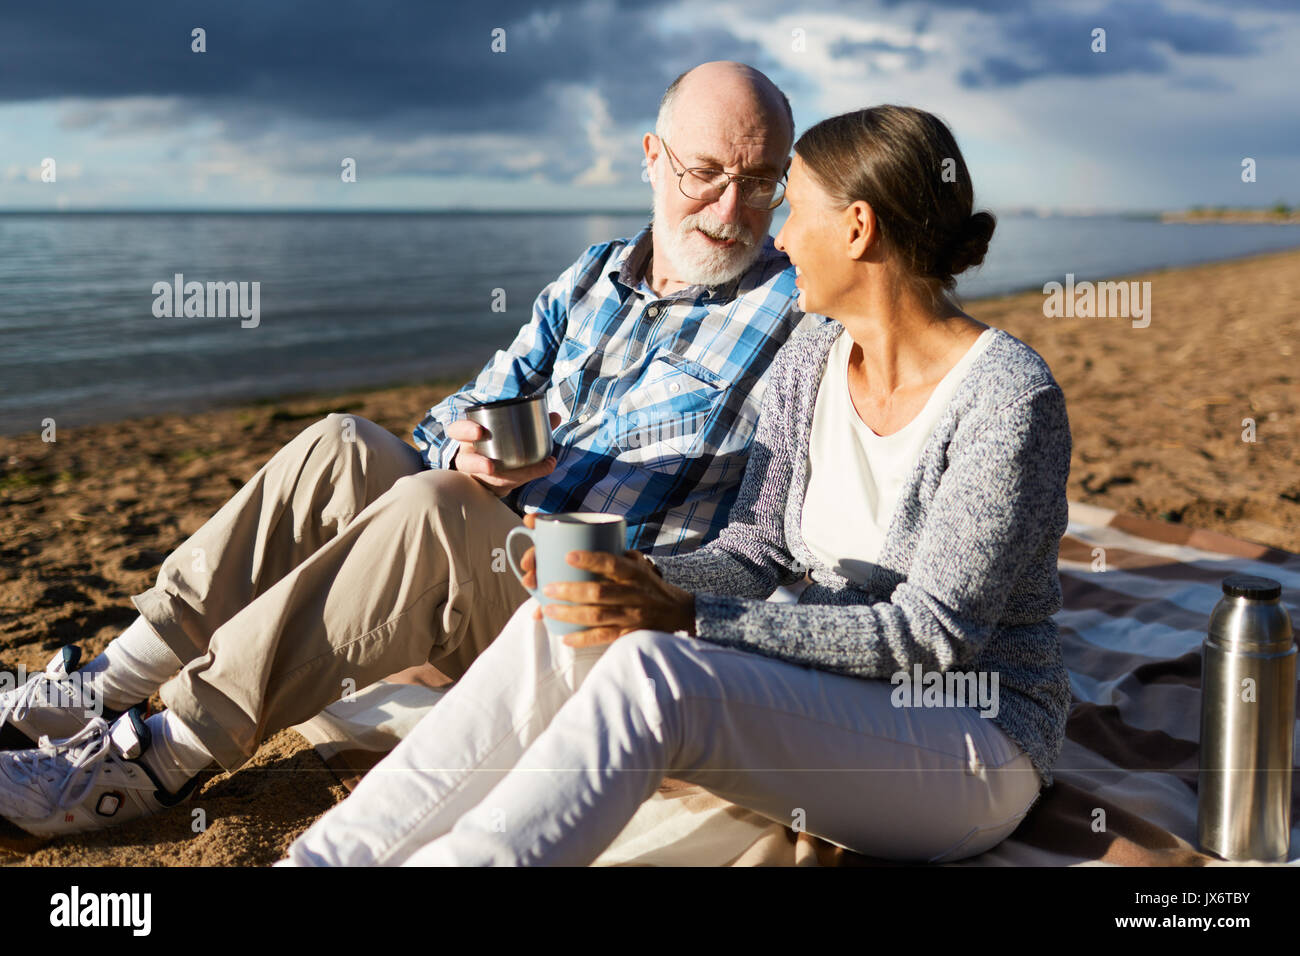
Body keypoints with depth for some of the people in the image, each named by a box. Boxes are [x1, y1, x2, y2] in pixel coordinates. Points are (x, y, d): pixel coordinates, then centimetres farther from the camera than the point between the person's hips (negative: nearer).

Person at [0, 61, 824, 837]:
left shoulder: (795, 319, -5)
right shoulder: (593, 280, 12)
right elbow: (461, 416, 10)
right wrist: (469, 453, -14)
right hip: (490, 556, 6)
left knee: (432, 507, -31)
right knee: (340, 446, -14)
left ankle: (164, 756, -26)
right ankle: (103, 690, -12)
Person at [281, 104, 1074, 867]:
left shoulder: (1008, 396, -18)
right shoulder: (810, 361, 5)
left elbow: (933, 637, -22)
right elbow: (755, 553, 7)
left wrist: (687, 617, -28)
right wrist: (649, 578, -16)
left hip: (980, 742, -6)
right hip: (828, 702, 6)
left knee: (651, 675, -33)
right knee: (569, 627, -19)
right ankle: (325, 855, -20)